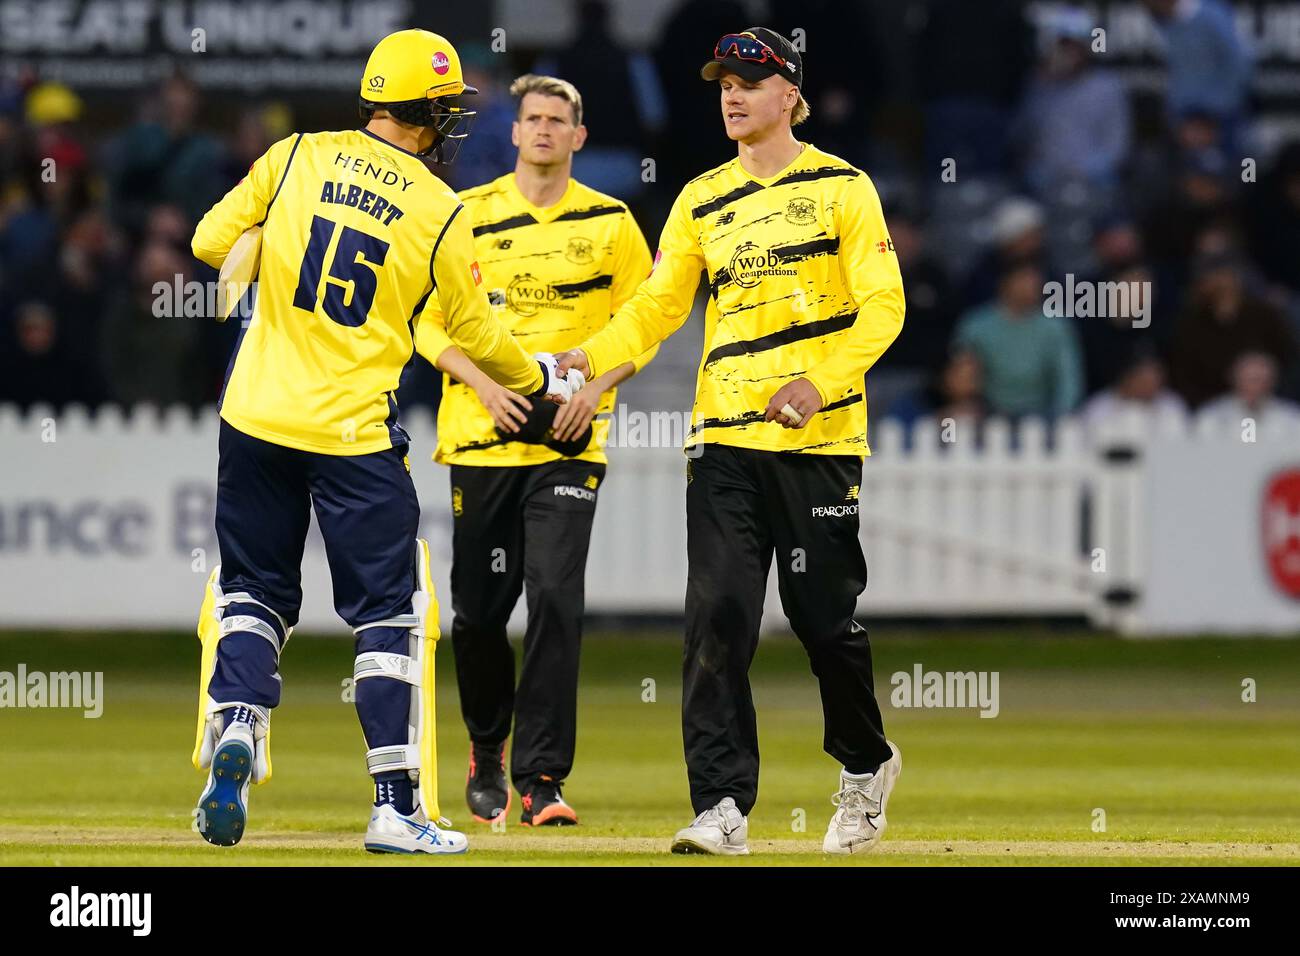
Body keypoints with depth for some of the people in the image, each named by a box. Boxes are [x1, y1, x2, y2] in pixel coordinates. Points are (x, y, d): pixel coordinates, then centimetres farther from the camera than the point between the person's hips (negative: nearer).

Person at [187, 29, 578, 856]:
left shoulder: (296, 157, -1)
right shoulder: (442, 214, -6)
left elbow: (212, 242, 2)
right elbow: (475, 335, 3)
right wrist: (539, 378, 23)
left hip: (257, 415, 3)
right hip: (354, 430, -3)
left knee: (252, 591, 16)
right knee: (391, 609, 7)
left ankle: (234, 722, -10)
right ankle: (398, 807, 4)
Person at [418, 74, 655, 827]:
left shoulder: (611, 223, 6)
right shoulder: (468, 216, 5)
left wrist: (598, 384, -9)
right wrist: (484, 384, -10)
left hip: (570, 440, -1)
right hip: (481, 433, 1)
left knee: (556, 597, -14)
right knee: (479, 609, 4)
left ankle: (541, 777, -12)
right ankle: (486, 751, 28)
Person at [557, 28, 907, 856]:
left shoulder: (842, 187, 1)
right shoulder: (703, 201, 13)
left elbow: (882, 305, -5)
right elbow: (660, 304, 11)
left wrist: (823, 382, -18)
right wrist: (592, 356, -7)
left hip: (819, 437, -3)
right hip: (725, 437, 3)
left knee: (824, 615, 2)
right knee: (717, 621, -8)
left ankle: (866, 763, 28)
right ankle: (722, 809, -8)